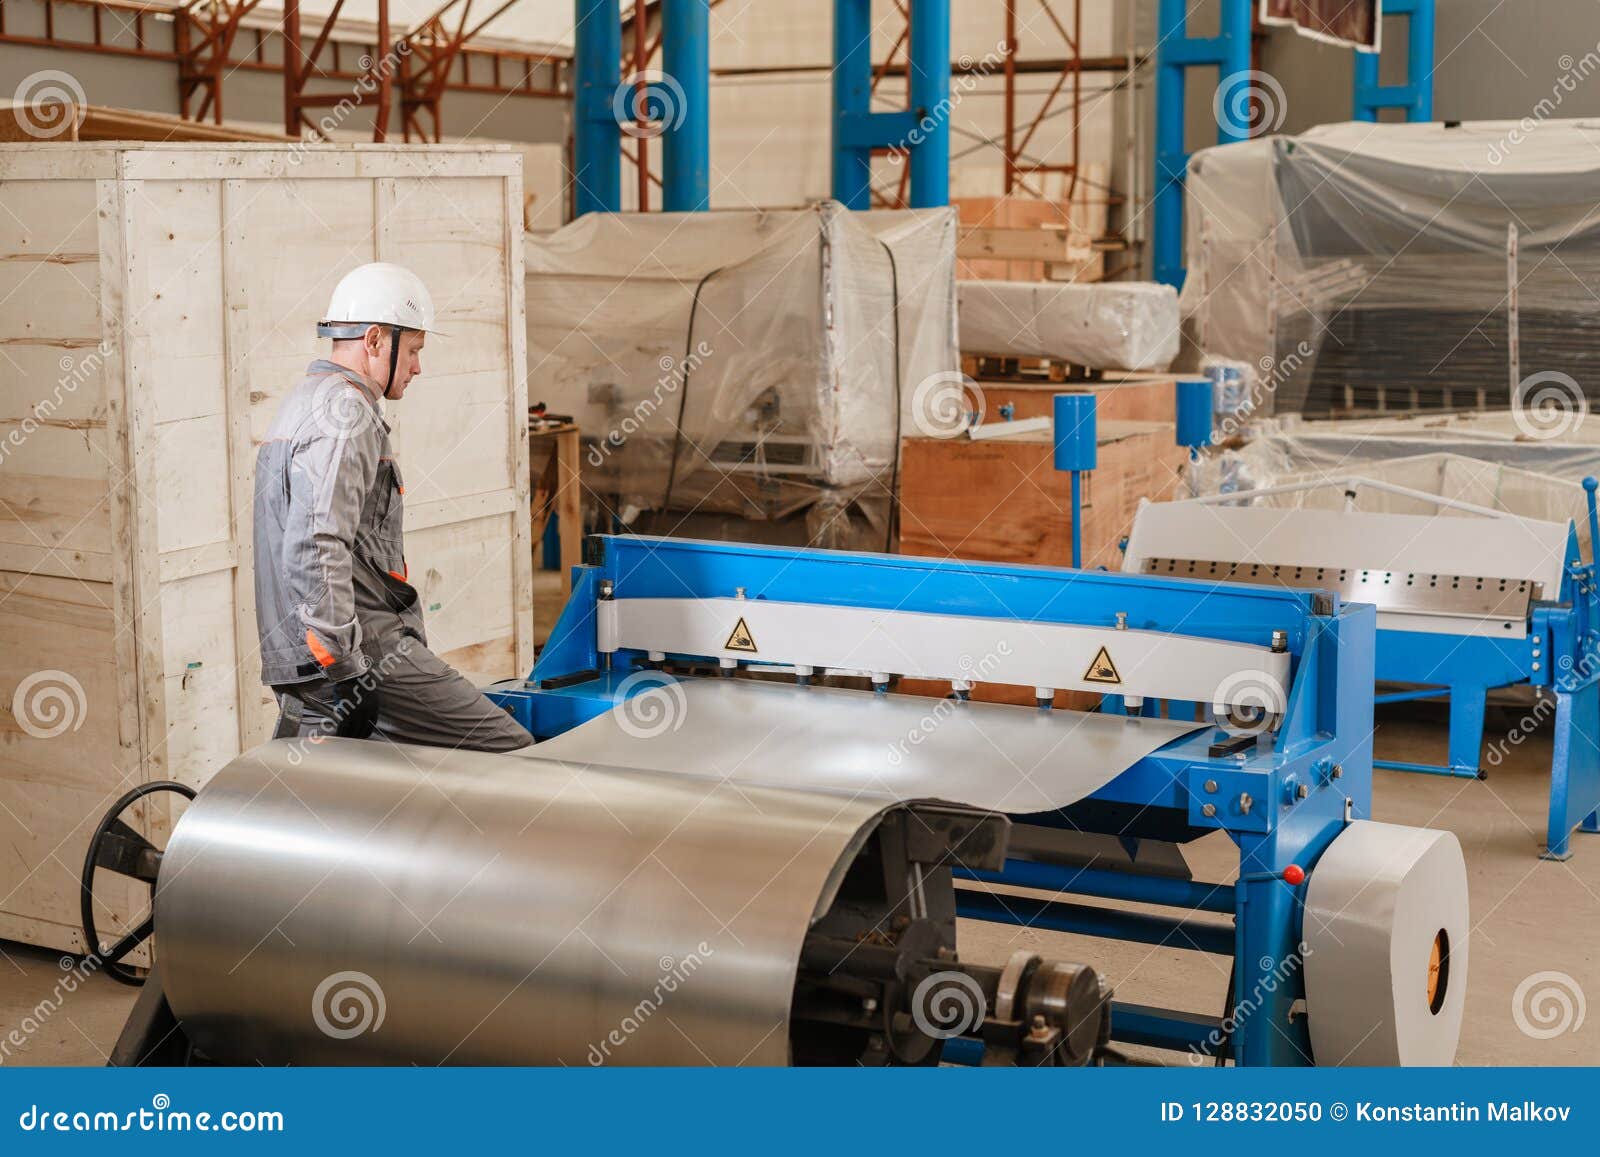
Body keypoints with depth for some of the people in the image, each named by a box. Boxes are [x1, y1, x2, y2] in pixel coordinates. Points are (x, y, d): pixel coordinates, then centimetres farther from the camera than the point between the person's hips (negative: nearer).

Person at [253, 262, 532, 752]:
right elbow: (318, 549, -24)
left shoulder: (300, 405, 23)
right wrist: (347, 674, -25)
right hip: (369, 654, -10)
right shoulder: (345, 415, -11)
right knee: (511, 751, -8)